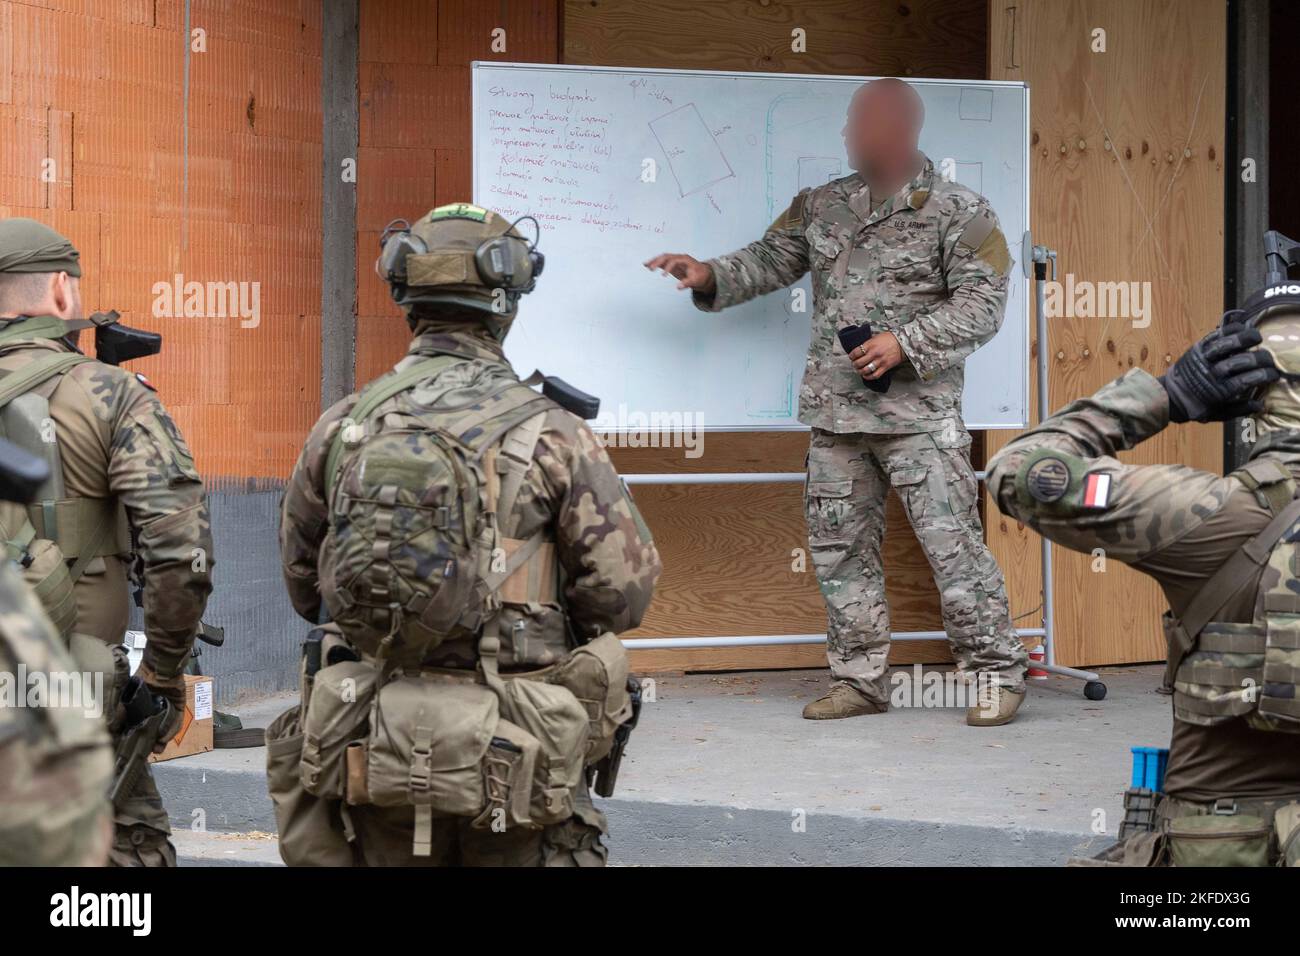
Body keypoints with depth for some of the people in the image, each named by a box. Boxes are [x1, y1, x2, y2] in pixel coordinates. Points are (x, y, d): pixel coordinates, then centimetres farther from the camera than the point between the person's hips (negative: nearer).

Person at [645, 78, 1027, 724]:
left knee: (951, 542, -8)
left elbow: (982, 304, -8)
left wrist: (906, 342, -17)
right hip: (834, 414, 6)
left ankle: (997, 675, 2)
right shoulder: (822, 207, 14)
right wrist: (711, 277, 0)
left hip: (917, 411, -6)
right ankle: (860, 679, 18)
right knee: (840, 548, 8)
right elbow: (770, 260, 19)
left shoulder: (956, 212, -3)